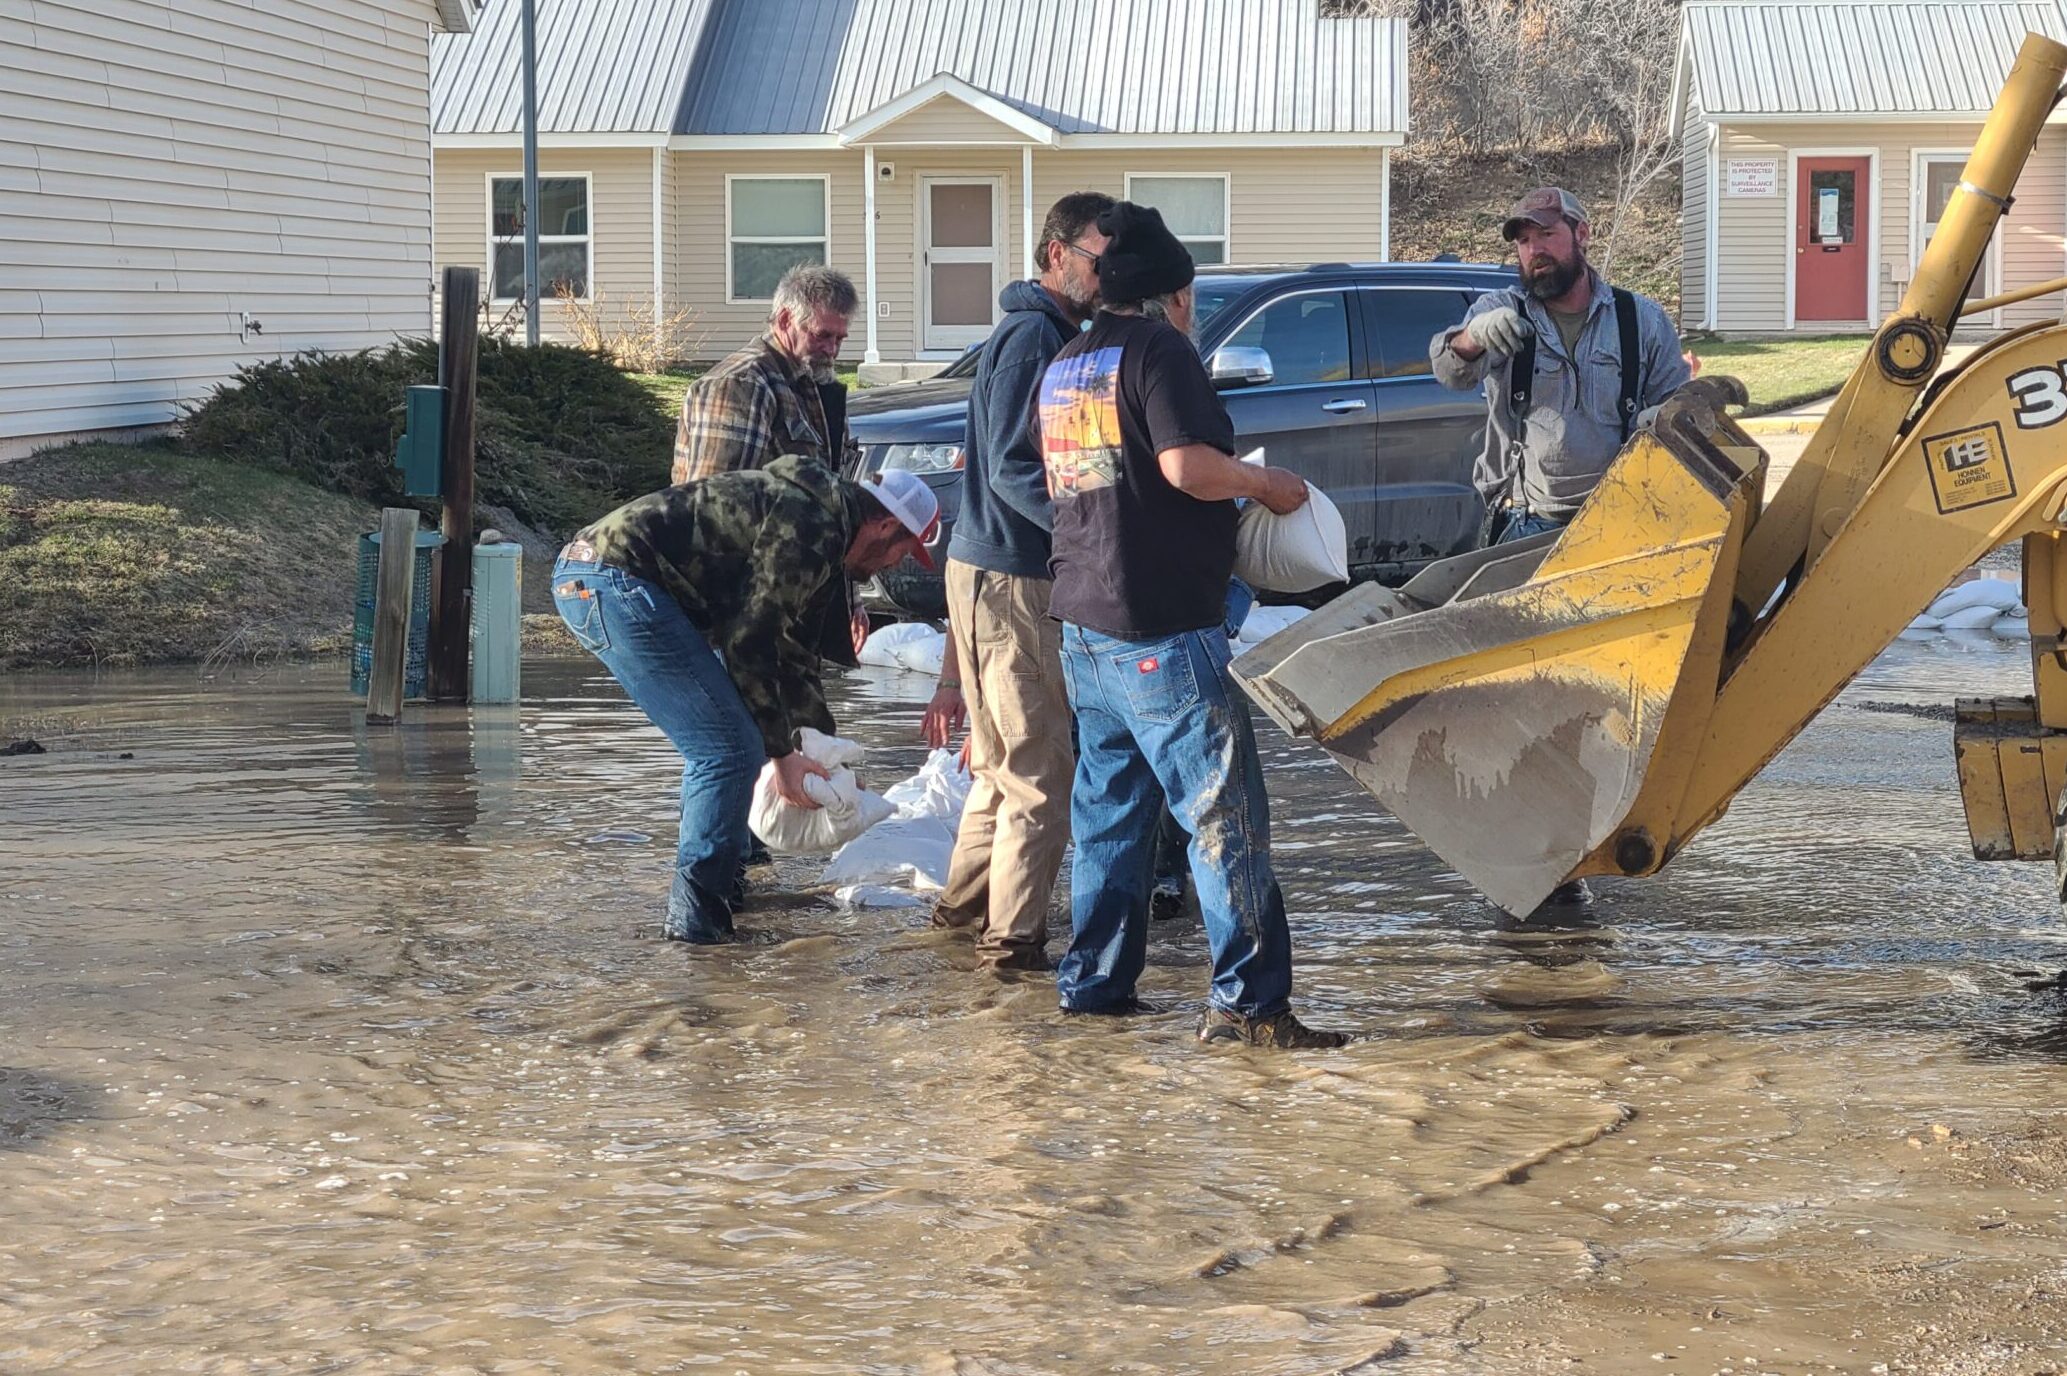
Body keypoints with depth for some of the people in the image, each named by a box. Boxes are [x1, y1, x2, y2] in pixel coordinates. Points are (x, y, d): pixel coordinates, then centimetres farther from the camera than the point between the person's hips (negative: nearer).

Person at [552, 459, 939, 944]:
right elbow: (748, 644, -11)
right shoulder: (808, 527, -10)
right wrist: (782, 754, -2)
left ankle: (720, 881, 30)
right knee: (729, 749, -8)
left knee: (715, 741, 22)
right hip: (617, 580, -11)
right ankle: (697, 912, -4)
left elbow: (794, 649, 35)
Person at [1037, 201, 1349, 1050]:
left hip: (1084, 622, 9)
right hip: (1163, 628, -9)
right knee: (1224, 810, -7)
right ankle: (1246, 1000, -10)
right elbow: (1187, 464, -22)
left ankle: (1093, 981, 19)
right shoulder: (1159, 350, -9)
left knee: (1109, 806, 16)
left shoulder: (1062, 368, 16)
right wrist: (1269, 485, -6)